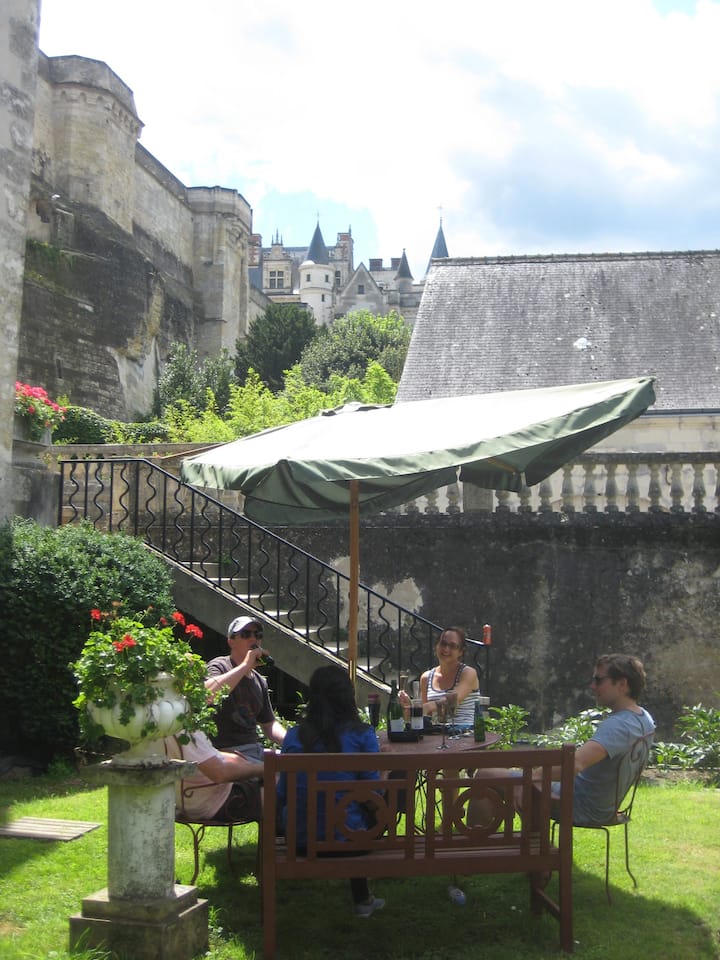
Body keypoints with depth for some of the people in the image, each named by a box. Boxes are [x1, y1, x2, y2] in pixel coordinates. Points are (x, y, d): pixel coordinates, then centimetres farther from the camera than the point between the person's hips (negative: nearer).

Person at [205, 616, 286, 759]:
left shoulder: (260, 681, 20)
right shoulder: (218, 666, -2)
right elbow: (207, 694, -26)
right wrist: (245, 665, -22)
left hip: (256, 749, 8)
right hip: (227, 751, -8)